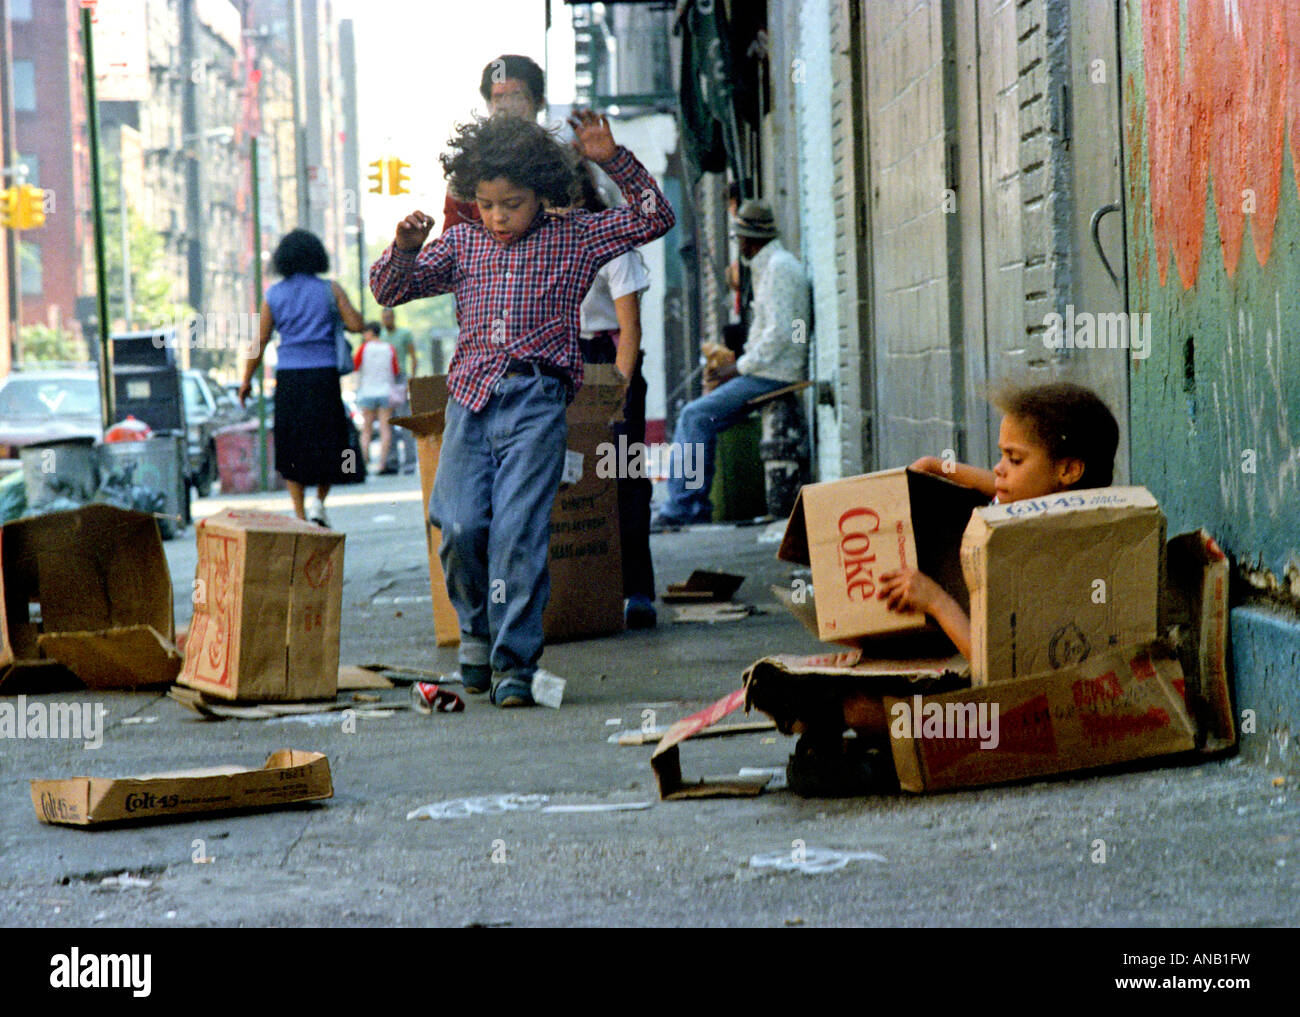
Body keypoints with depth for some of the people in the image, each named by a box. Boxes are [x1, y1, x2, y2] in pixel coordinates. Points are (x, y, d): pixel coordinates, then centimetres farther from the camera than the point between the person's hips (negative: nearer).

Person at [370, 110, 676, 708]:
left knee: (518, 531, -12)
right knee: (460, 528, -8)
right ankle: (476, 629, 19)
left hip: (537, 399, -2)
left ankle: (514, 664, -6)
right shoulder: (461, 245, 16)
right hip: (470, 397, 3)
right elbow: (390, 290, 14)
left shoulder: (574, 239, 11)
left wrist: (613, 160, 1)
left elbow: (655, 217, 12)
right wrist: (404, 249, -6)